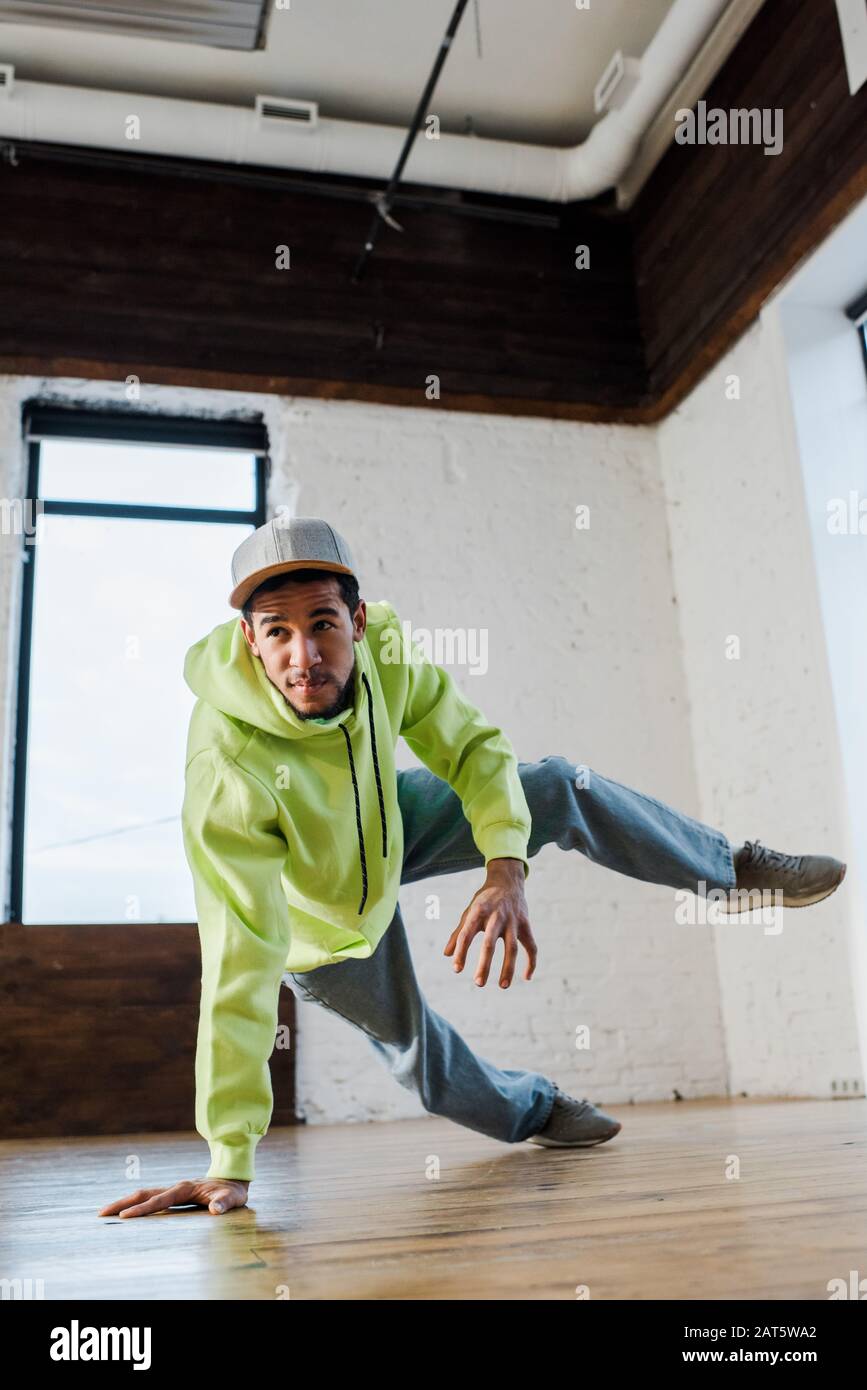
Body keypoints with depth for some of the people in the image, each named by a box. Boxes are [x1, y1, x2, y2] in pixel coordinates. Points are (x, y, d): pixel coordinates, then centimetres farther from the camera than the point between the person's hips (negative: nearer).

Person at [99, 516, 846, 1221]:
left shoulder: (384, 644, -29)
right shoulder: (227, 772, -42)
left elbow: (473, 748, -18)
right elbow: (240, 967, -42)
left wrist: (506, 867, -37)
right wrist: (230, 1163, -40)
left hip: (386, 828, 4)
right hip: (323, 925, -3)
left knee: (565, 788, -6)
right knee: (414, 1048, 10)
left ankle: (735, 868, 18)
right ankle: (533, 1109, 44)